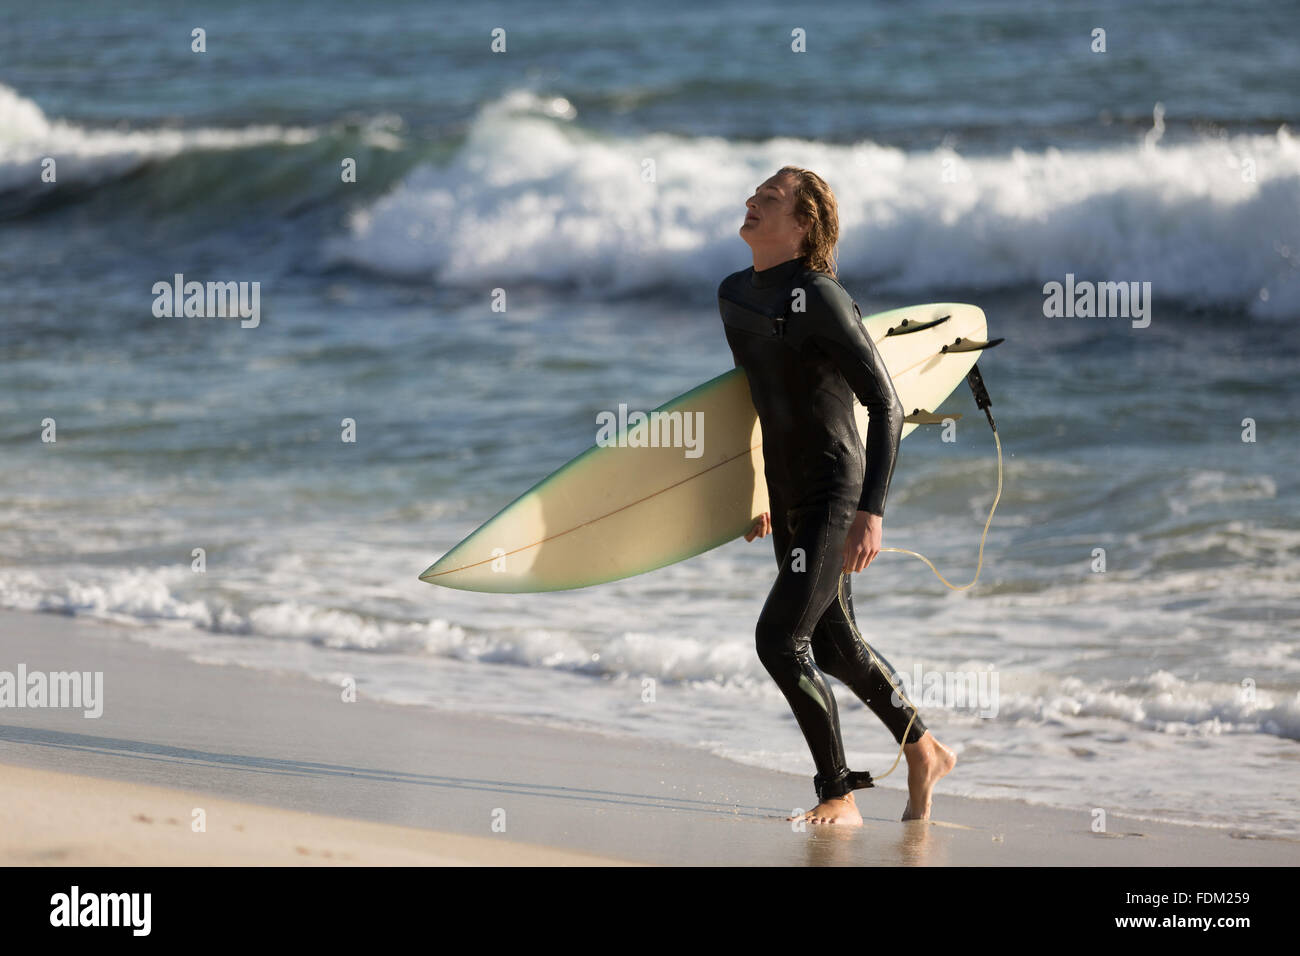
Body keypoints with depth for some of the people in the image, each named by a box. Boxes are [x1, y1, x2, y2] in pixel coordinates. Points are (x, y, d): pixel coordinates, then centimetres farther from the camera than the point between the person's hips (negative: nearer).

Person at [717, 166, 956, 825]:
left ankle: (839, 796, -4)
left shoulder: (820, 299, -19)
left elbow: (886, 405, -20)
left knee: (779, 640, -15)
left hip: (836, 495, -9)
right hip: (788, 497, 9)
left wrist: (872, 513, -26)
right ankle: (924, 752, 37)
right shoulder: (734, 295, 7)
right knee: (832, 648, 17)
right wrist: (759, 490, 26)